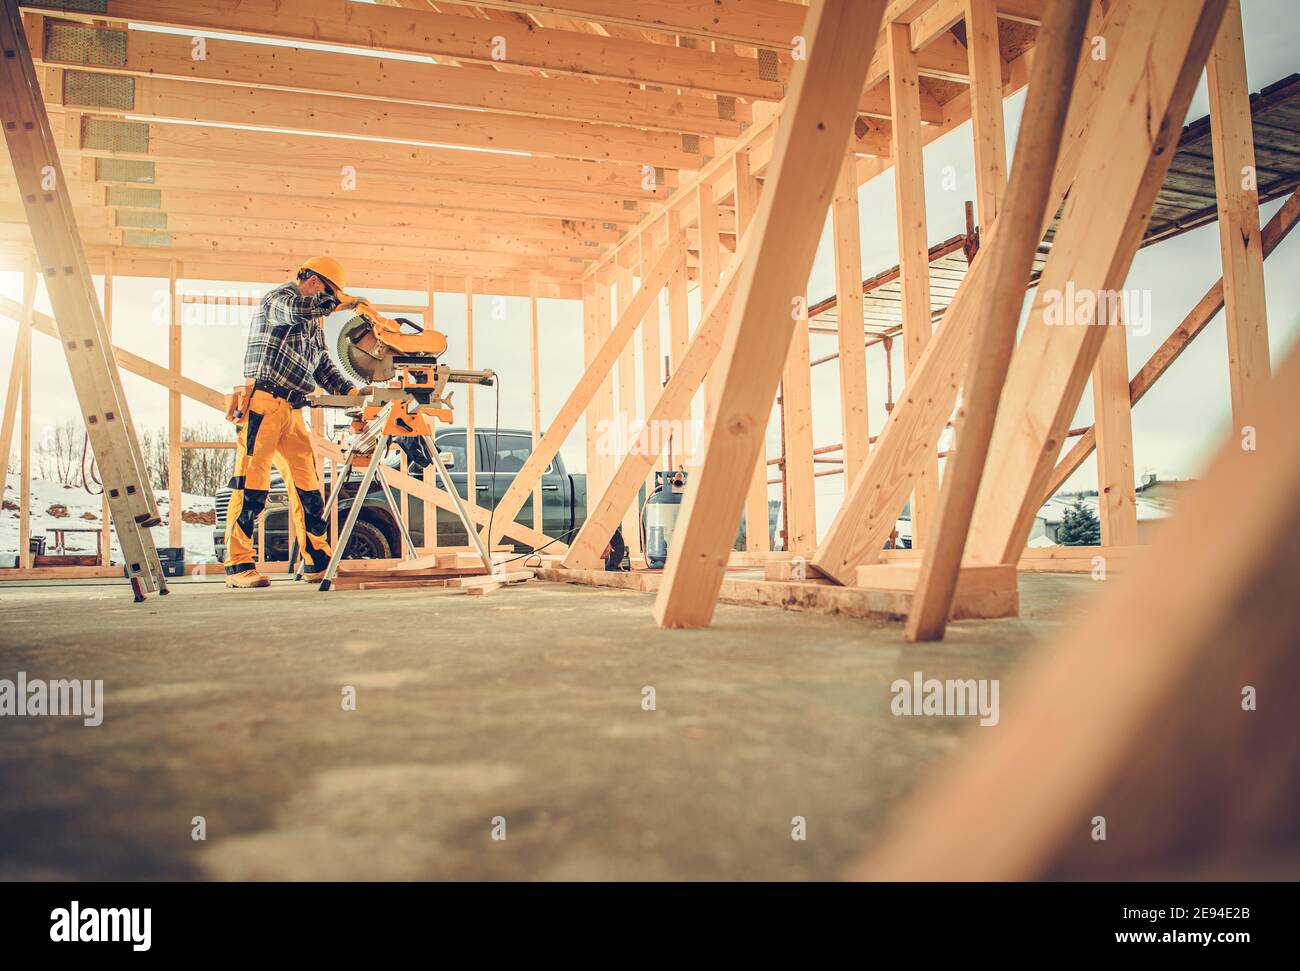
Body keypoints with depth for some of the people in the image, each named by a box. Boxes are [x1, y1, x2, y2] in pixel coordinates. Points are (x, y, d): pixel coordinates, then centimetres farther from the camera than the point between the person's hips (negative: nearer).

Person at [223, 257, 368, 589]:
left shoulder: (315, 324, 26)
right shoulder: (278, 297, 1)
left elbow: (324, 367, 22)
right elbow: (295, 310, -23)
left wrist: (352, 391, 7)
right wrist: (341, 301, -14)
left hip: (292, 411, 8)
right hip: (263, 404, -8)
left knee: (307, 486, 6)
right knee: (251, 486, -9)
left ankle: (318, 563, 11)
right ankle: (238, 566, -6)